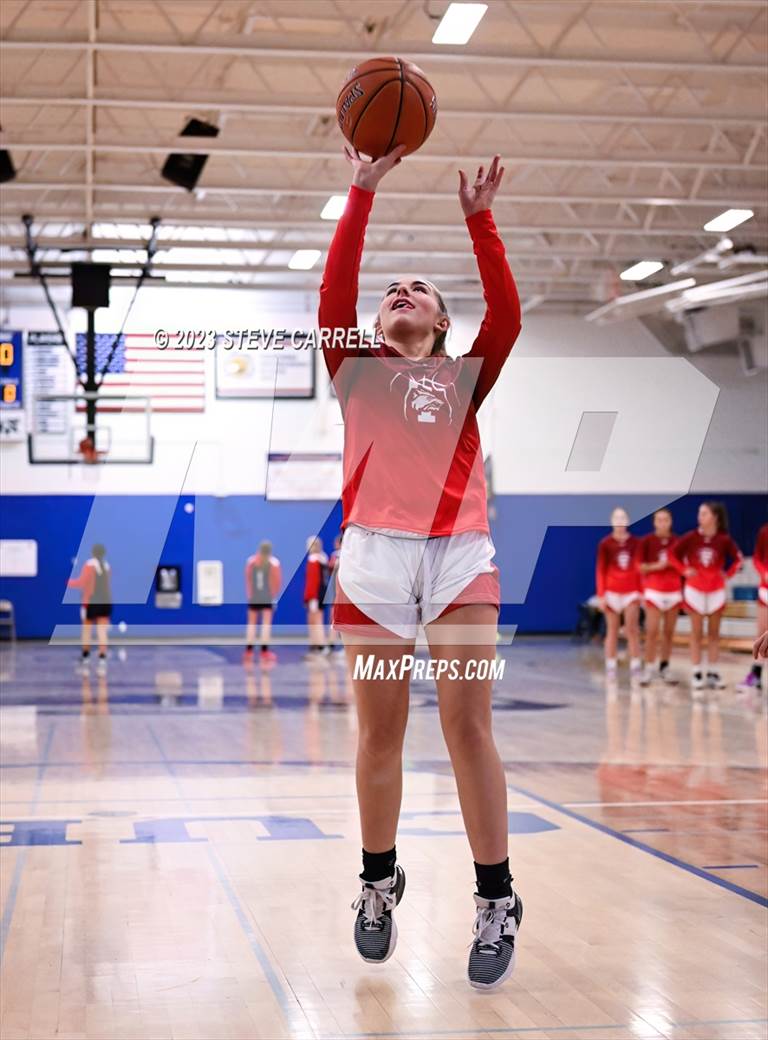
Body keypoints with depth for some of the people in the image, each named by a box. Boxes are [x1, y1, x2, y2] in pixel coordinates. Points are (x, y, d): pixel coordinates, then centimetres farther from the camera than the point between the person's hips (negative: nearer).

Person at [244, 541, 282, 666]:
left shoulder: (250, 561, 2)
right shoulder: (273, 562, -4)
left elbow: (247, 579, 3)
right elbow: (278, 580, -6)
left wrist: (249, 594, 11)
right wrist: (274, 594, 5)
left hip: (253, 596, 2)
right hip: (268, 597, -2)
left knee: (252, 623, 9)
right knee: (266, 623, -1)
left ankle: (249, 651, 7)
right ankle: (264, 652, -6)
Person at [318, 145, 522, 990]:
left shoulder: (464, 377, 19)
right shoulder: (357, 371, 17)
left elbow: (506, 314, 3)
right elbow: (333, 297, 2)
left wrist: (479, 218, 0)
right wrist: (362, 194, 0)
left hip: (460, 552, 0)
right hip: (374, 552, 0)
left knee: (468, 725, -6)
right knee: (379, 730, 2)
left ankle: (495, 901, 0)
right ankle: (379, 882, 18)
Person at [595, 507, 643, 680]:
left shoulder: (635, 542, 0)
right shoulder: (605, 543, -3)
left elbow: (639, 568, 6)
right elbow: (600, 570, -2)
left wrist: (642, 592, 5)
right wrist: (601, 595, -6)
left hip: (631, 592, 1)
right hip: (612, 592, -1)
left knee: (632, 629, -2)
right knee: (612, 630, 5)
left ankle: (635, 667, 3)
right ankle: (610, 668, 8)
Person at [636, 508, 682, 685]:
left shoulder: (677, 541, 4)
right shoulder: (646, 541, -2)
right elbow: (640, 567, -1)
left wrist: (684, 590, 8)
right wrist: (656, 566, -17)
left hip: (674, 590, 2)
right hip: (654, 590, -2)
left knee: (669, 632, 4)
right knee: (652, 631, -9)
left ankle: (664, 668, 11)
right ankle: (649, 668, -5)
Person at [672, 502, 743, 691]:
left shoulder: (724, 539, -8)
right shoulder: (691, 537, -8)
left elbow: (737, 558, 6)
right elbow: (674, 555, 2)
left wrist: (728, 574, -3)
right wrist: (684, 571, -5)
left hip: (716, 591, 1)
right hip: (695, 590, -1)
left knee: (714, 634, 7)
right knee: (697, 634, 3)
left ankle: (713, 673, 12)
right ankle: (697, 674, 5)